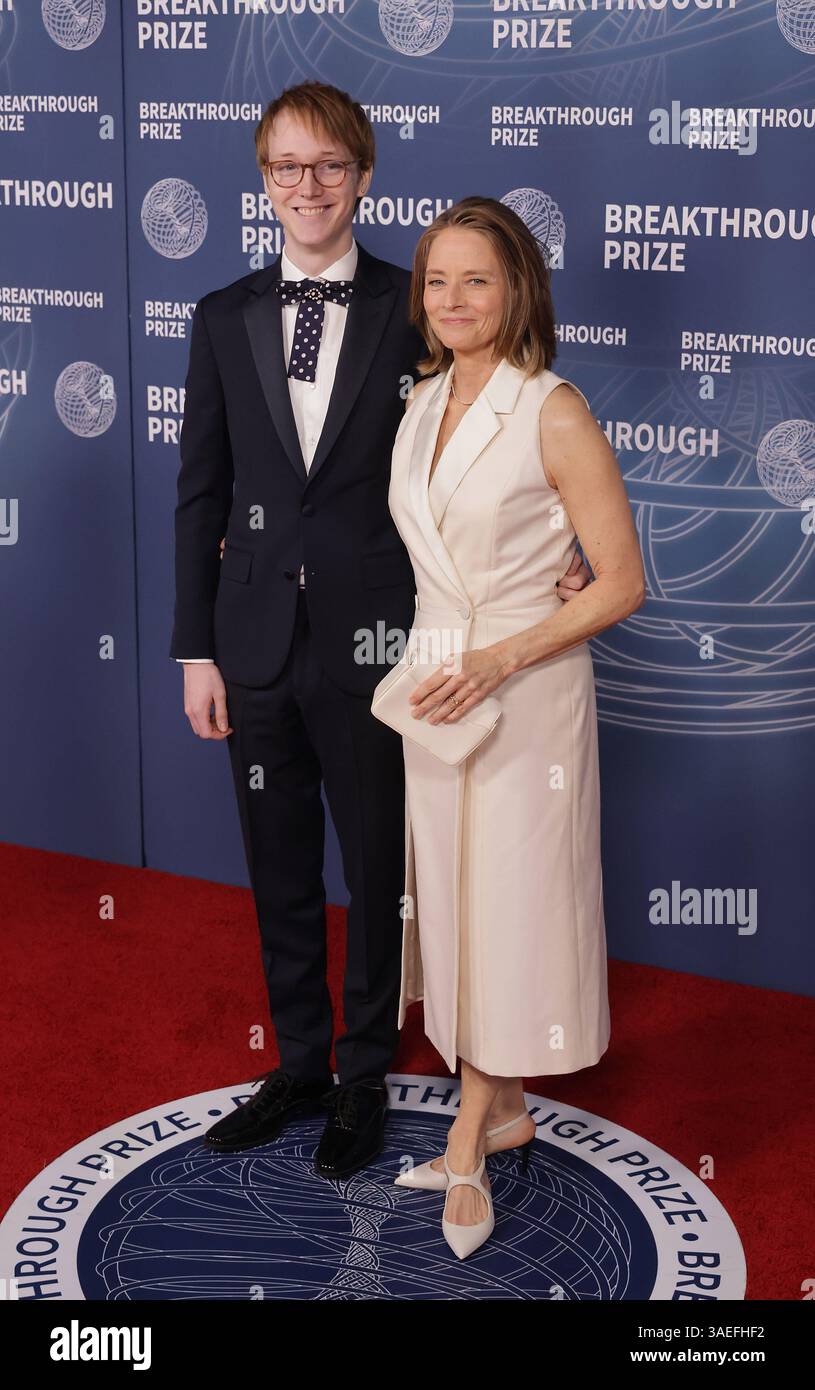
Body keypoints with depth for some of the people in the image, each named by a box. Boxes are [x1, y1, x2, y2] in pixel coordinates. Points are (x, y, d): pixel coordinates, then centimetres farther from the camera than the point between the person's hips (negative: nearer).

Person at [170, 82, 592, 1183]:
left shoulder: (412, 311, -3)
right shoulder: (224, 319, 5)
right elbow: (202, 494, 6)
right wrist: (196, 649, 3)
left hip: (371, 640, -3)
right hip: (259, 646, 3)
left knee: (376, 873, 10)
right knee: (281, 874, 15)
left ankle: (364, 1078, 28)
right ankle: (300, 1064, 34)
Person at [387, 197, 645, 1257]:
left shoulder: (554, 414, -14)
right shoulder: (422, 405, 7)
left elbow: (621, 582, -14)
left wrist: (498, 660, -20)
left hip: (527, 692, -7)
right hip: (435, 688, 7)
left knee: (510, 906, 3)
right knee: (450, 898, 13)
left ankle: (469, 1144, 16)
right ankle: (503, 1110, 30)